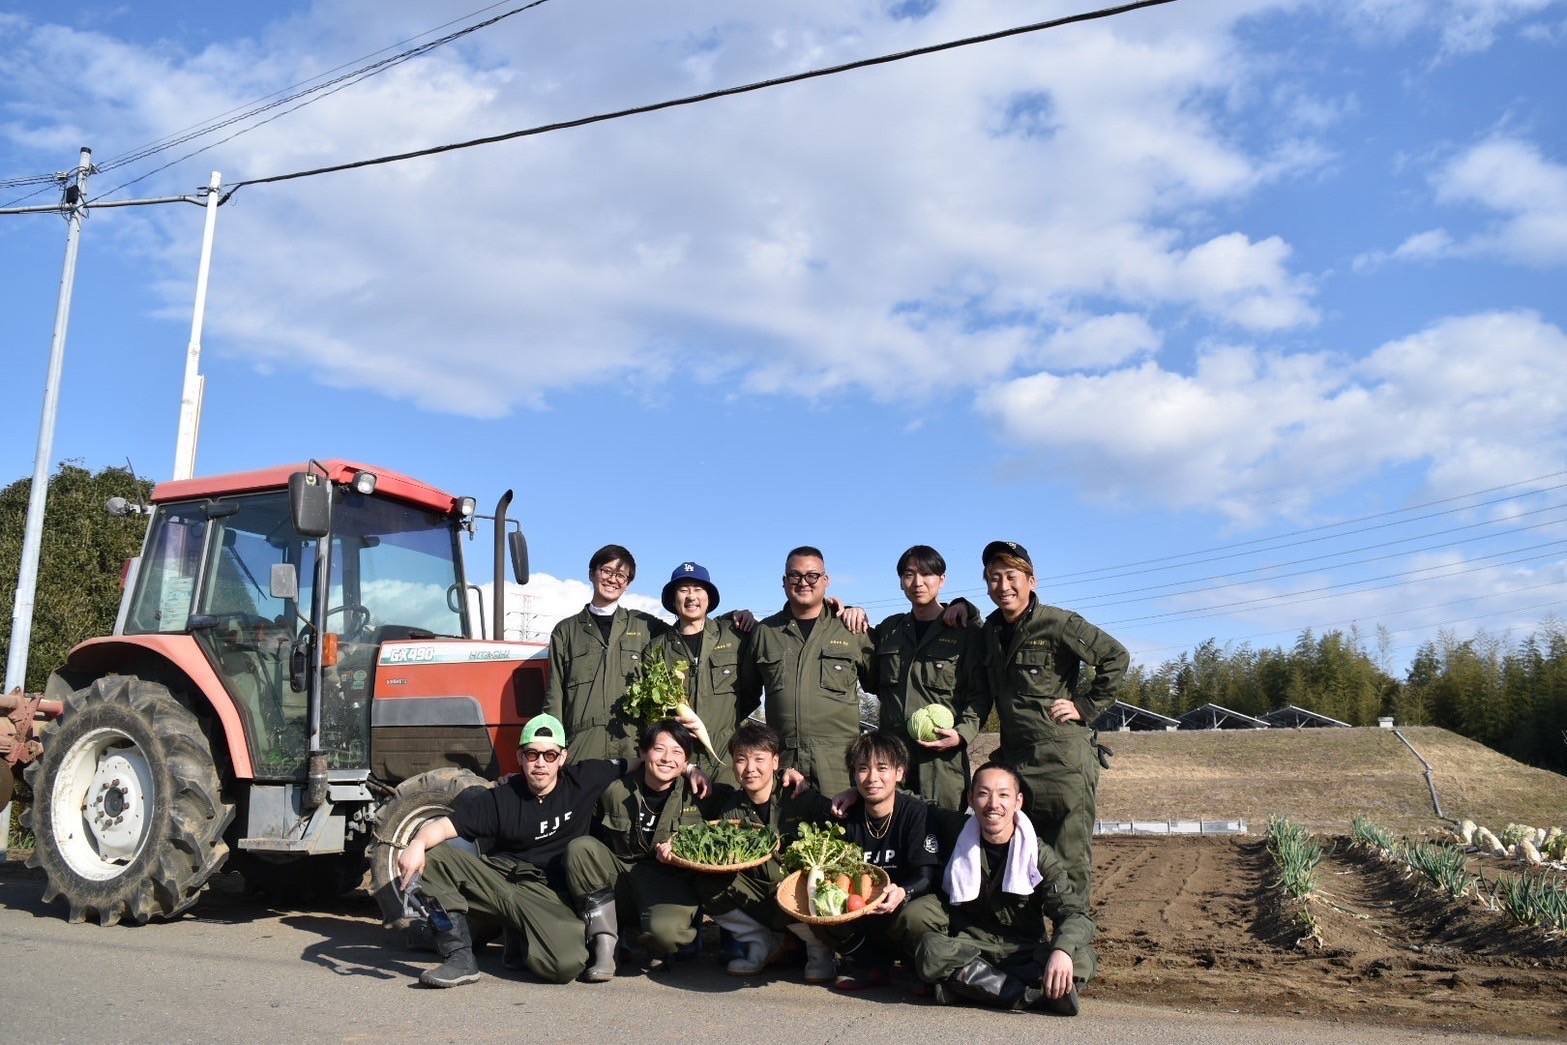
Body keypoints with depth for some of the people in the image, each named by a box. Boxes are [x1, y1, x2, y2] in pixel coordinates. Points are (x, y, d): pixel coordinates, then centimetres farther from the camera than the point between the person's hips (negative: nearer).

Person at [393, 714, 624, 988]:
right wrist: (417, 843, -30)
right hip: (499, 879, 2)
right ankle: (460, 958, -16)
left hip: (548, 894, -2)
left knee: (566, 965, -32)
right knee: (431, 856, -18)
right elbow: (445, 825, -11)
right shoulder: (500, 799, 0)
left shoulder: (583, 780, 2)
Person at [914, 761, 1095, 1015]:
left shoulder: (1039, 854, -1)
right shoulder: (958, 848, 3)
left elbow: (1075, 911, -13)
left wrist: (1062, 950, -35)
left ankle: (968, 985, -28)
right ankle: (1039, 996, -30)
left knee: (1080, 959, -30)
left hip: (1024, 954, 0)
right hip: (970, 951, 0)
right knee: (930, 951, -33)